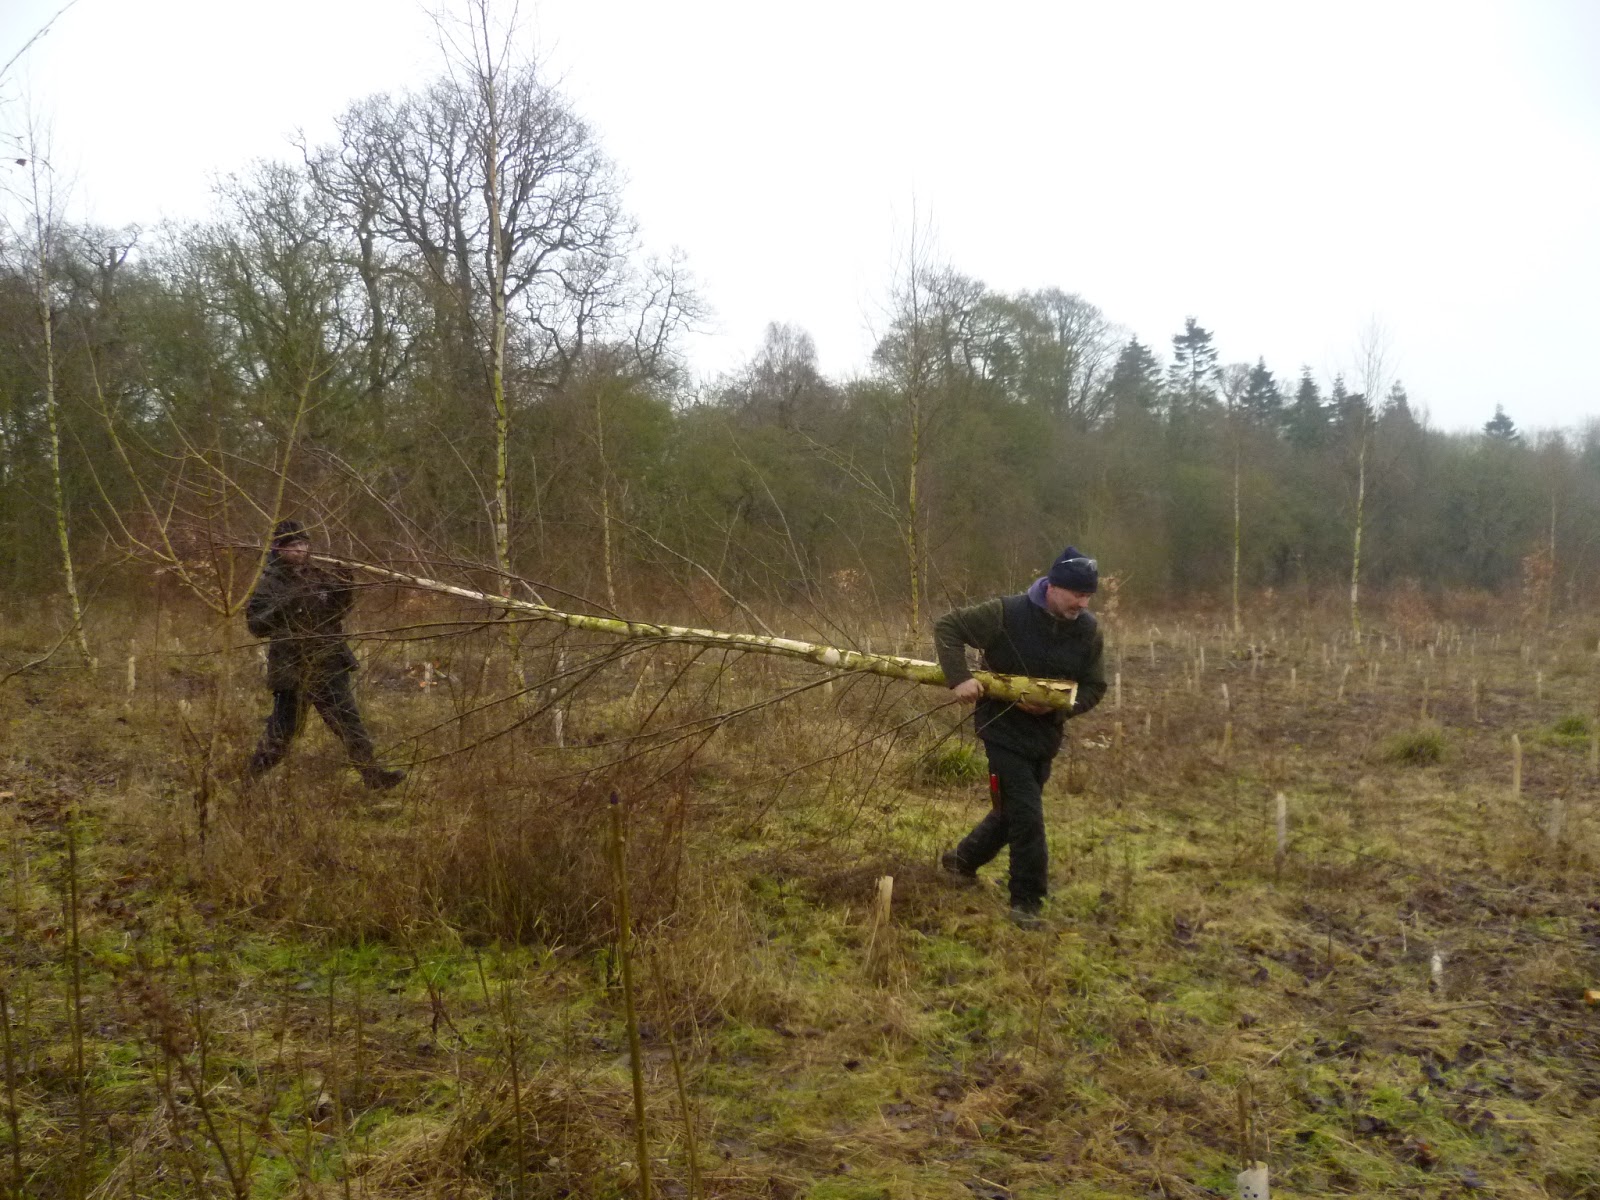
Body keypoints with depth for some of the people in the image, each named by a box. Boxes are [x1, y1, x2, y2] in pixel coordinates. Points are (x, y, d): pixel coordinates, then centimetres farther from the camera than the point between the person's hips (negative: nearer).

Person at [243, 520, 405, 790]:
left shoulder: (318, 575, 6)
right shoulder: (268, 583, -8)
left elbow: (336, 613, 13)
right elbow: (256, 624, -16)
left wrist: (344, 589, -6)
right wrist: (287, 604, -27)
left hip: (329, 664, 4)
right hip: (291, 669, -4)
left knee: (349, 721, 6)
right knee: (281, 730, 4)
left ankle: (373, 775, 11)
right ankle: (250, 779, 24)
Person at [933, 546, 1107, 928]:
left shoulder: (1088, 630, -7)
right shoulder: (1006, 614, -19)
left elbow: (1094, 688, 0)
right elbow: (947, 626, -13)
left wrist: (1057, 706, -19)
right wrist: (959, 679, -25)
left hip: (1046, 734, 6)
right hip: (1004, 729, -6)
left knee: (1013, 811, 20)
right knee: (1027, 816, -8)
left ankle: (963, 860, 44)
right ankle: (1028, 902, 8)